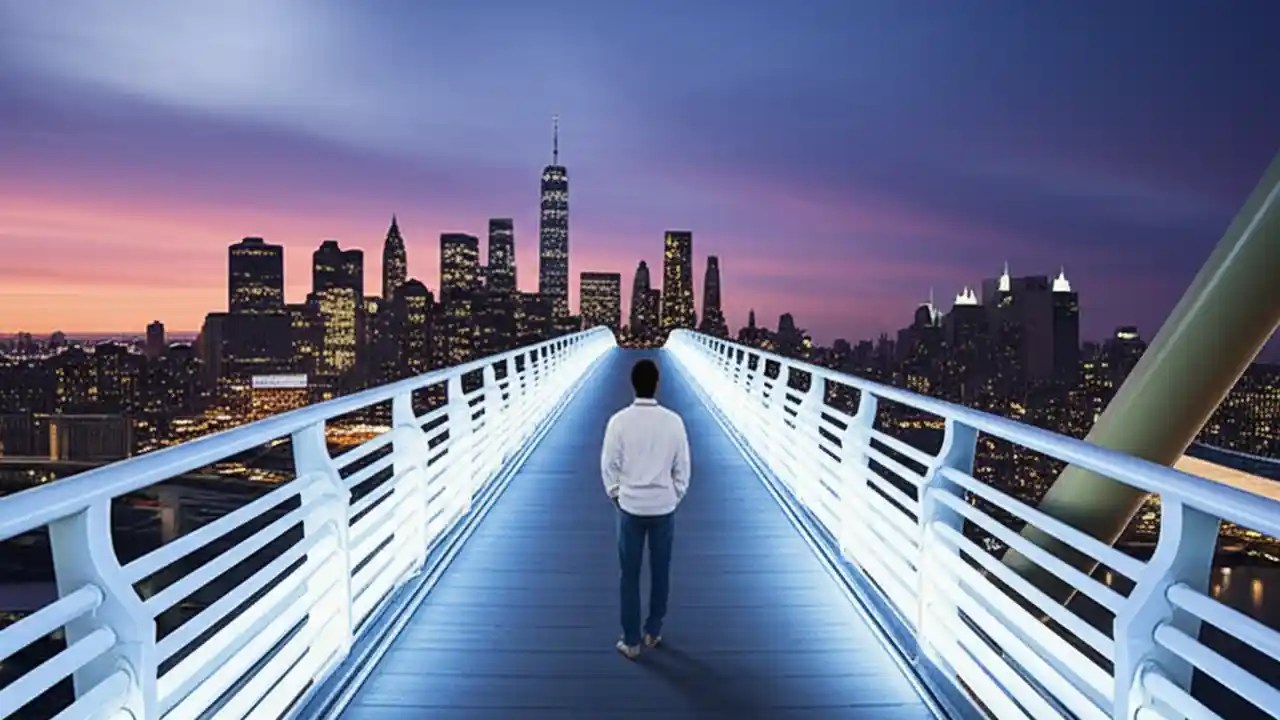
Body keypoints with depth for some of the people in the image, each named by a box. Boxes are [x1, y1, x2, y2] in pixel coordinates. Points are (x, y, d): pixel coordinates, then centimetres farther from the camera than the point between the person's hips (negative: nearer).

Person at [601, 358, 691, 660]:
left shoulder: (619, 421, -12)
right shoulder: (673, 421, -9)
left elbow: (609, 465, -5)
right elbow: (682, 468, -2)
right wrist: (674, 499, 12)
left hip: (630, 507, -1)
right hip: (664, 507, 1)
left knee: (630, 576, 10)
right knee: (660, 572, 17)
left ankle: (631, 641, 17)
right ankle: (653, 631, 31)